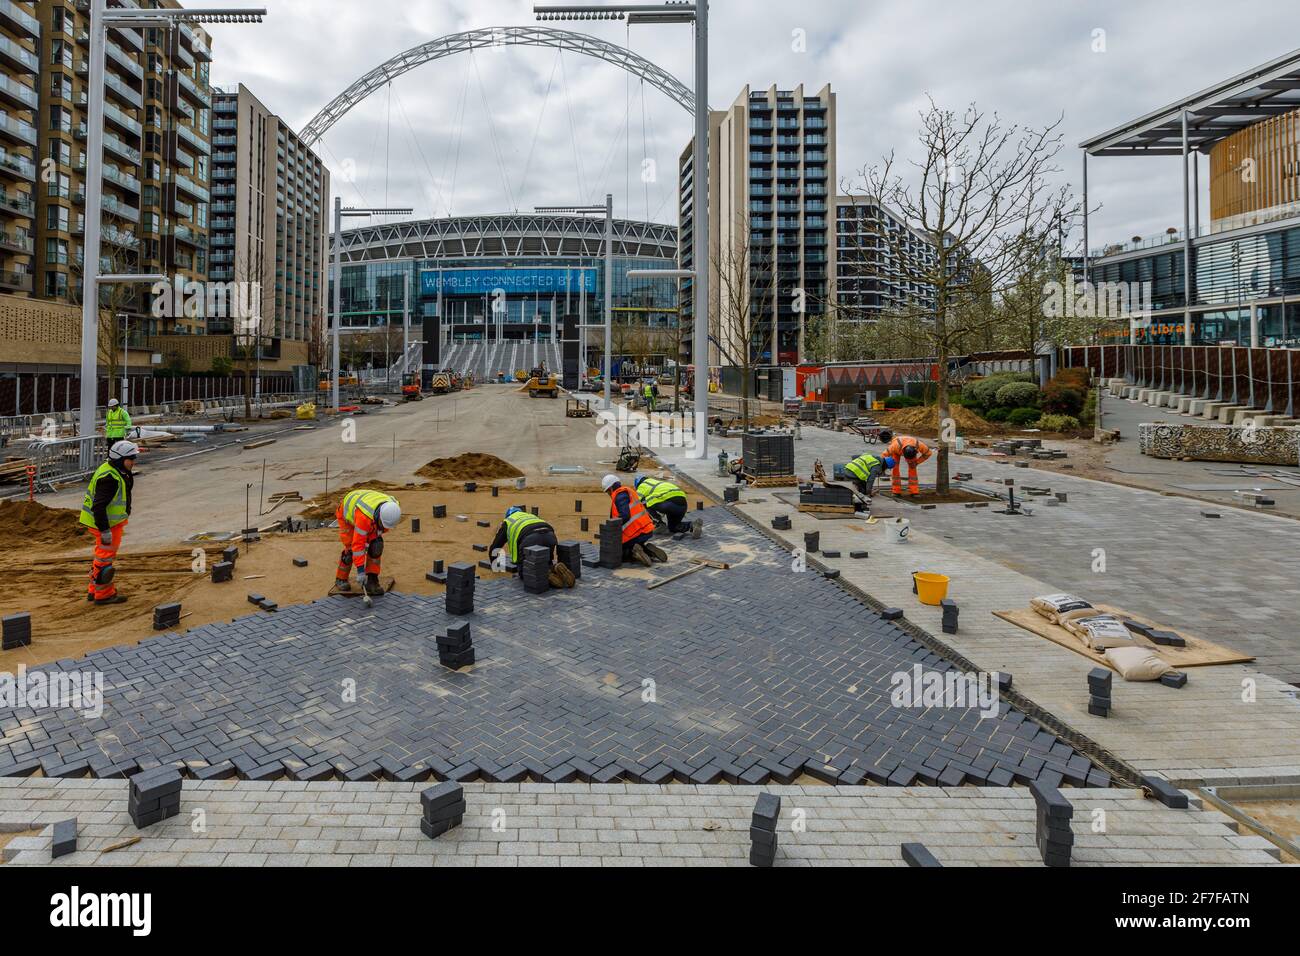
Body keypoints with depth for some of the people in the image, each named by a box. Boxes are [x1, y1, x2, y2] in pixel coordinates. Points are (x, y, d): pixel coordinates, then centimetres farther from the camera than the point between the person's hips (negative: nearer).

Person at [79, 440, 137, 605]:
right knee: (106, 556, 1)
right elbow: (99, 506, -29)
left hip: (111, 520, 11)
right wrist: (105, 530, -27)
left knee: (104, 555, 21)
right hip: (105, 523, -11)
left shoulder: (118, 473, 8)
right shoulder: (109, 478, -26)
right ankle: (103, 594, 13)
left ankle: (94, 590, 34)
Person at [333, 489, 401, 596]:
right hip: (347, 513, -5)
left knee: (376, 546, -12)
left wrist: (377, 535, -20)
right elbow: (358, 544, -41)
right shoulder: (364, 517, -47)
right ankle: (341, 579, 11)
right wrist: (360, 571, -39)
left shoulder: (393, 509, -30)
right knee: (351, 548, -12)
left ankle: (372, 579, -6)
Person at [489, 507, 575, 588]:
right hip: (550, 536, 4)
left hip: (530, 540, -4)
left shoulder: (507, 523, 34)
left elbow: (493, 548, 38)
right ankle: (555, 568, -5)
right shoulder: (532, 516, 44)